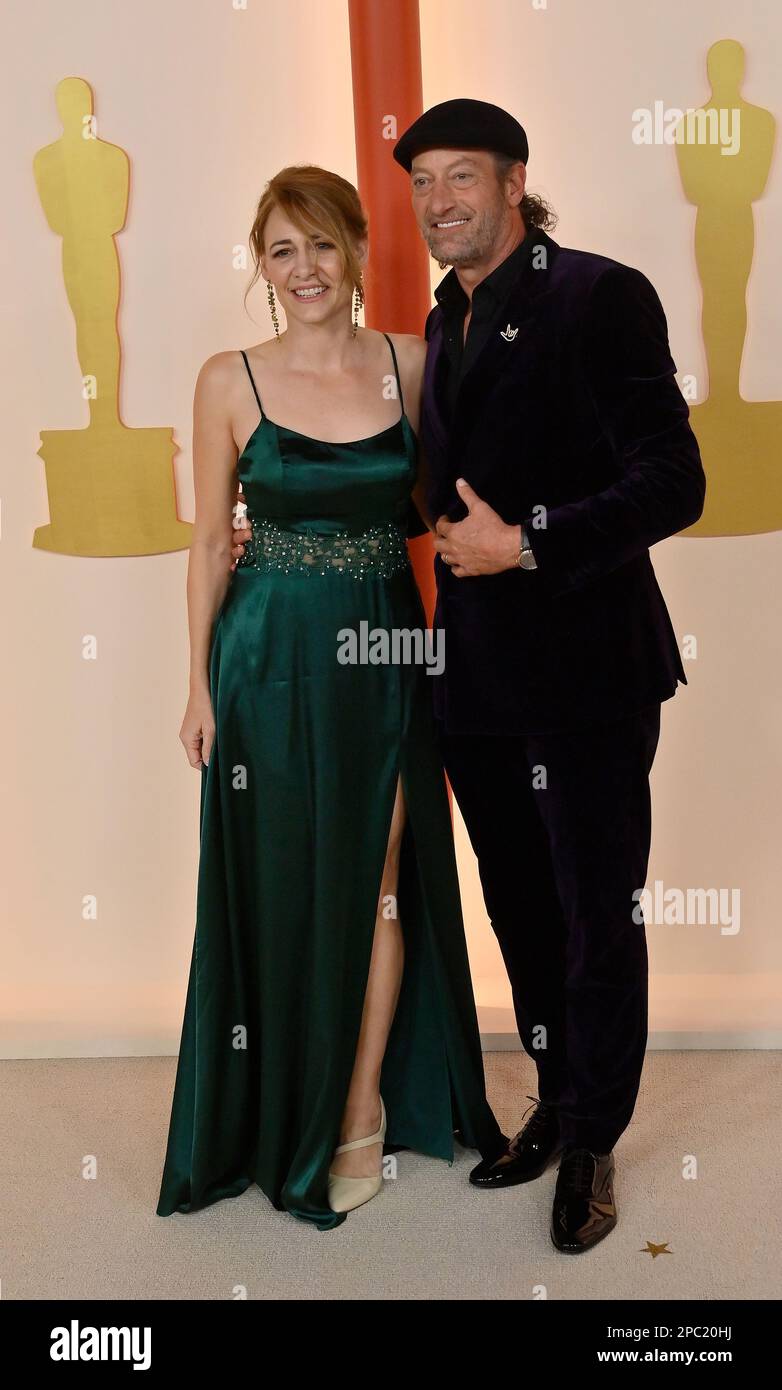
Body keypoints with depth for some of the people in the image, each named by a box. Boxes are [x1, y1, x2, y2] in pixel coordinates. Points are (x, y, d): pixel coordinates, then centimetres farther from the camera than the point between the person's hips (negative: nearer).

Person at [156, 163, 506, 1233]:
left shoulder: (412, 364, 2)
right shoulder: (230, 381, -2)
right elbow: (211, 543, 1)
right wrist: (201, 685, -1)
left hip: (385, 656, 2)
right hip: (272, 662, -1)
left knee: (379, 882, 7)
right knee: (283, 889, 8)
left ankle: (361, 1108, 26)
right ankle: (289, 1113, 29)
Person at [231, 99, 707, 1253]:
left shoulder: (600, 294, -9)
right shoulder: (443, 326, 13)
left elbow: (672, 483, -15)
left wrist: (527, 545, -20)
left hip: (585, 675, -7)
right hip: (477, 678, 7)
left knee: (598, 919, 7)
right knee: (521, 908, 18)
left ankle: (594, 1144, 27)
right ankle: (555, 1103, 39)